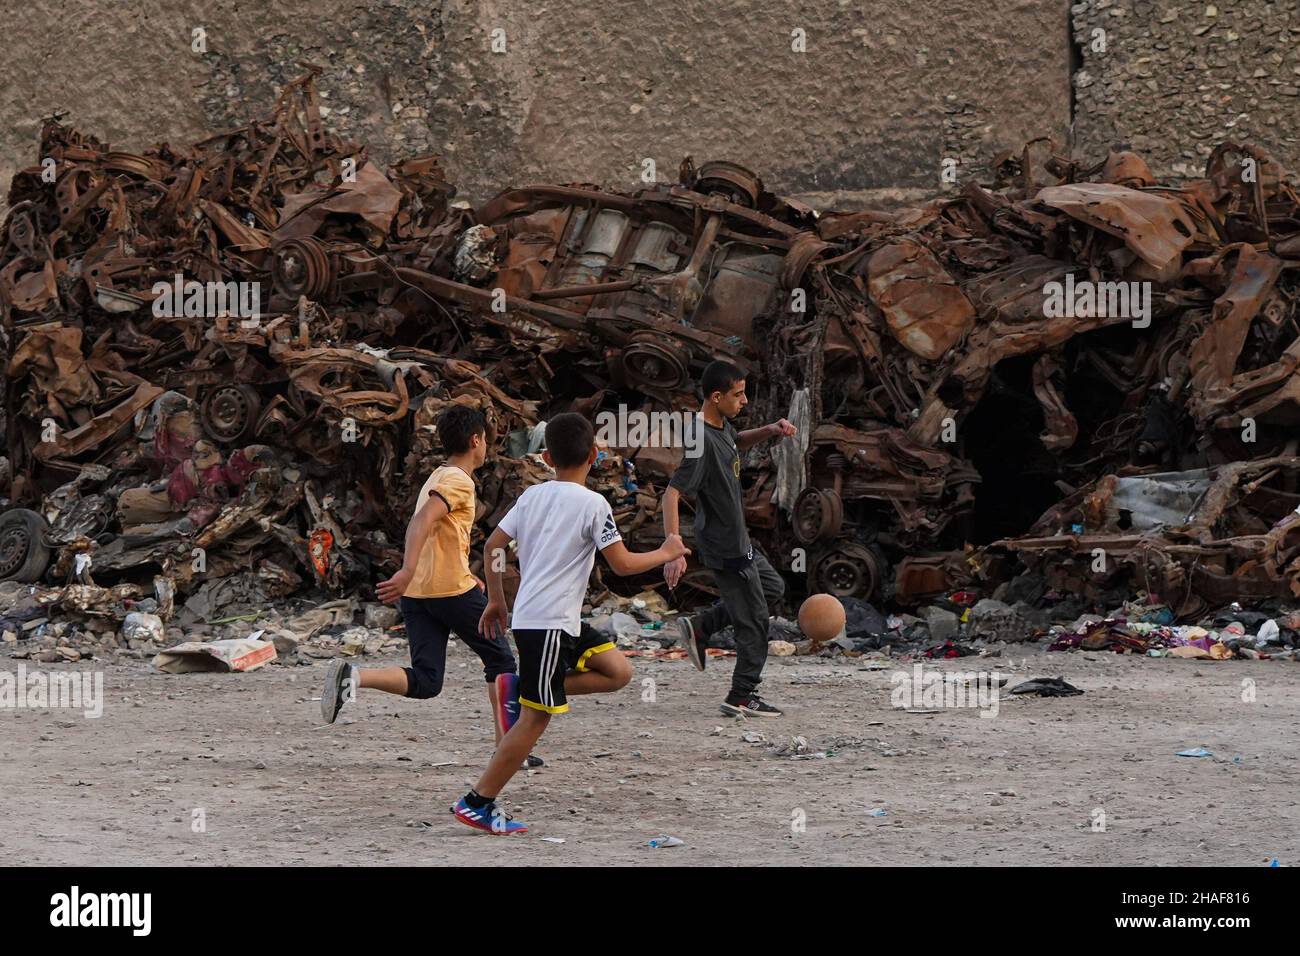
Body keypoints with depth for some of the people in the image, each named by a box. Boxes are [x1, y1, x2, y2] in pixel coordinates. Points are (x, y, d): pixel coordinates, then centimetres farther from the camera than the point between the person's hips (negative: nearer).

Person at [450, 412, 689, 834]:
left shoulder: (533, 496, 10)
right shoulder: (593, 504, -10)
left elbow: (492, 546, 12)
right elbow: (623, 564, -10)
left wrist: (496, 600, 22)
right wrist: (666, 553, 6)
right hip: (548, 624, -8)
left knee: (618, 672, 12)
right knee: (536, 719, -4)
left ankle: (523, 687, 8)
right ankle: (477, 803, -2)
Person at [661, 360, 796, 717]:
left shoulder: (721, 426, 1)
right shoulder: (702, 443, -28)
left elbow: (737, 441, 26)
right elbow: (671, 494, -34)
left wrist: (770, 430, 6)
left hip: (738, 540, 10)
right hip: (725, 548, -10)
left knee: (772, 588, 26)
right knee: (754, 620, 1)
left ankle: (699, 627, 21)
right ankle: (742, 697, 12)